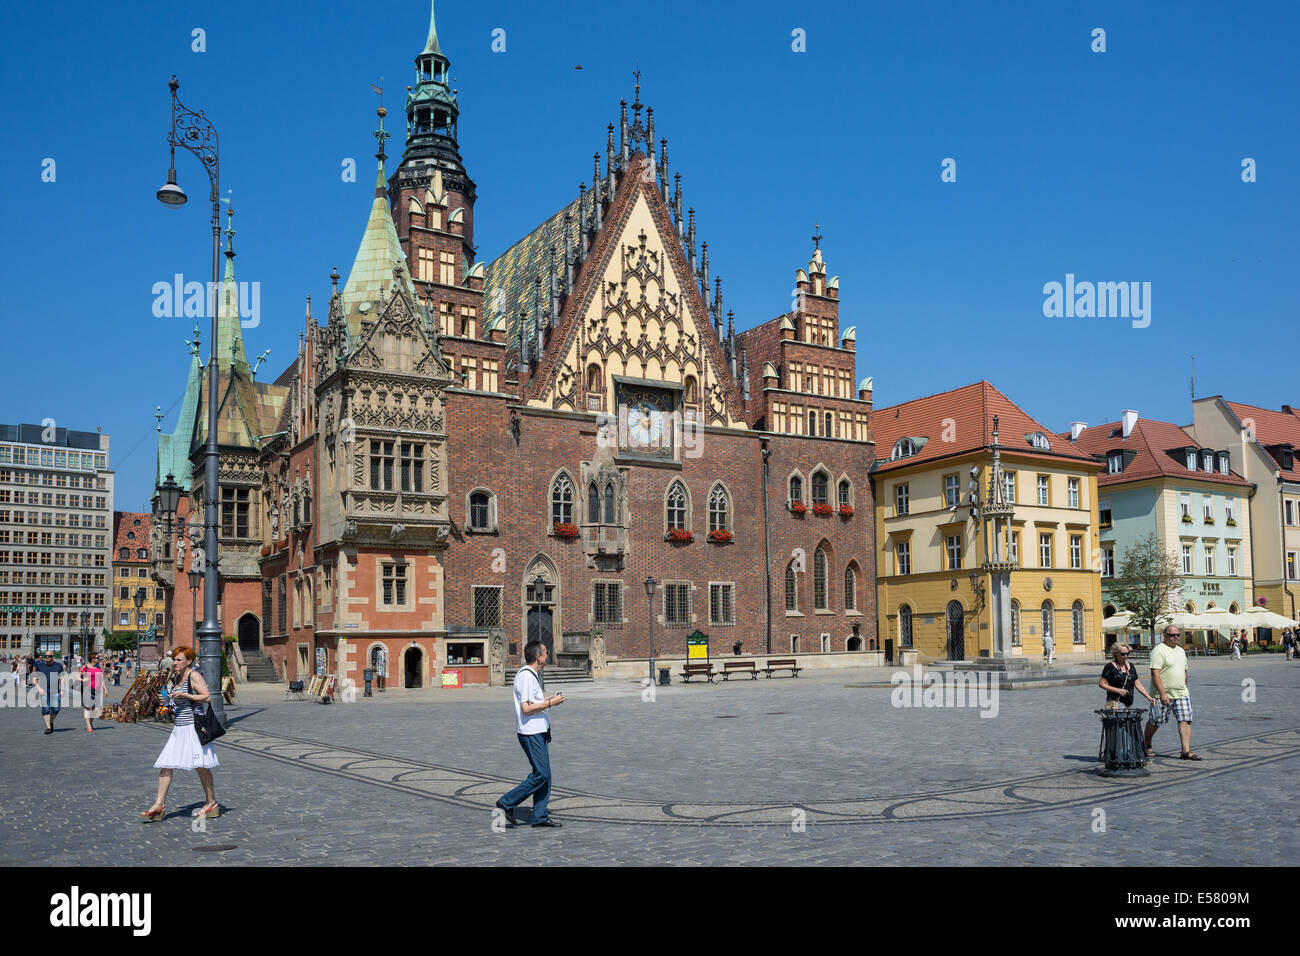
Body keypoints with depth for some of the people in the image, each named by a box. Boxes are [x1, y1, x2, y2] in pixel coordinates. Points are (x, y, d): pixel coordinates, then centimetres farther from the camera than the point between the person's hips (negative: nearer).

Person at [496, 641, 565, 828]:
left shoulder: (532, 675, 16)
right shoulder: (526, 677, -17)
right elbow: (526, 708, -22)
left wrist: (547, 699, 16)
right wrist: (549, 703, -17)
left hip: (538, 732, 11)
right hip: (531, 733, -11)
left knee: (544, 774, 9)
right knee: (540, 774, -9)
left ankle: (540, 817, 13)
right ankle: (507, 803, 0)